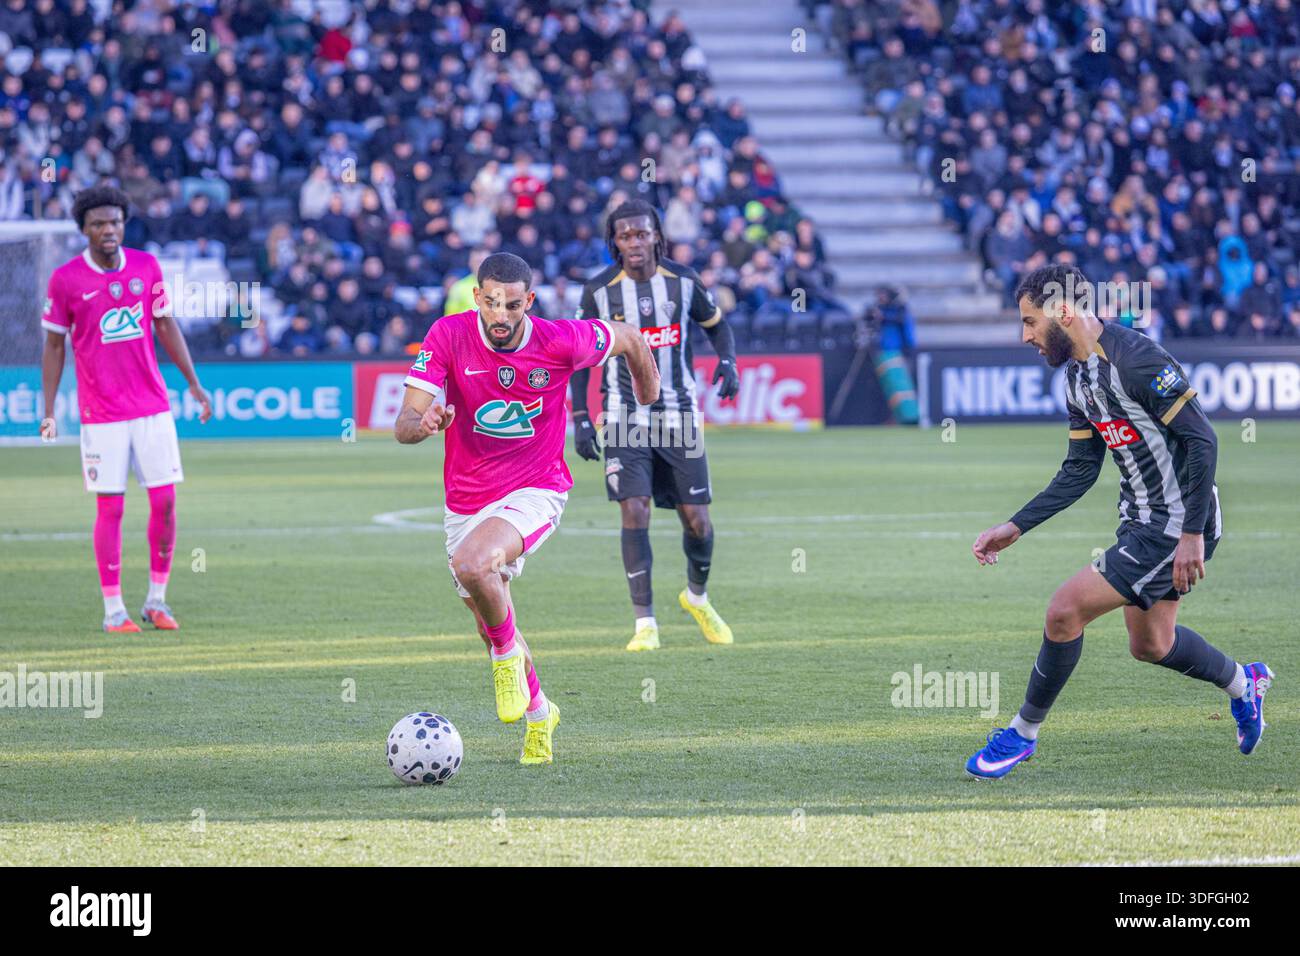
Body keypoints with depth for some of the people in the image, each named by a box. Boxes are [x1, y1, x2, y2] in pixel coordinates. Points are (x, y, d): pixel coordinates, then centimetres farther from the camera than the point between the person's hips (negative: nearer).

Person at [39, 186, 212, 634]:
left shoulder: (146, 266, 3)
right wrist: (48, 411, -2)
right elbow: (54, 345, 2)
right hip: (102, 415, -3)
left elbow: (166, 326, 12)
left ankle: (157, 600, 14)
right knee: (110, 509, -2)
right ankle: (113, 610, 6)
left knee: (165, 501, 0)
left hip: (153, 407, 3)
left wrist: (194, 382, 7)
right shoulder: (65, 279, -5)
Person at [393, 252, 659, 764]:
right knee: (488, 619, 13)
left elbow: (629, 339, 4)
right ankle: (538, 713, 40)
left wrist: (650, 401, 16)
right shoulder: (448, 336, -14)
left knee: (472, 564, -33)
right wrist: (423, 424, -42)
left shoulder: (560, 341, -16)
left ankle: (508, 655, -5)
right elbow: (404, 425, -19)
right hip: (467, 500, 4)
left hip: (536, 489, -4)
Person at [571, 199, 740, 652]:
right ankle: (645, 623, -7)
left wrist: (728, 361, -8)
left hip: (679, 416, 1)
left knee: (697, 520, 1)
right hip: (626, 419, -1)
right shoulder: (599, 291, -5)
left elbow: (716, 325, 13)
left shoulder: (683, 280, -2)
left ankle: (697, 596, 32)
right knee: (634, 512, -15)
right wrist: (580, 419, -3)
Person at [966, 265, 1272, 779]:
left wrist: (1192, 534, -24)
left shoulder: (1135, 359, -22)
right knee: (1150, 645, 21)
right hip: (1141, 519, 10)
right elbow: (1080, 469, 15)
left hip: (1177, 524, -10)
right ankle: (1243, 682, 46)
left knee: (1065, 609, -13)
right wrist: (1015, 528, 10)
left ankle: (1023, 733, 3)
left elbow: (1201, 440, -22)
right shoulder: (1078, 375, 8)